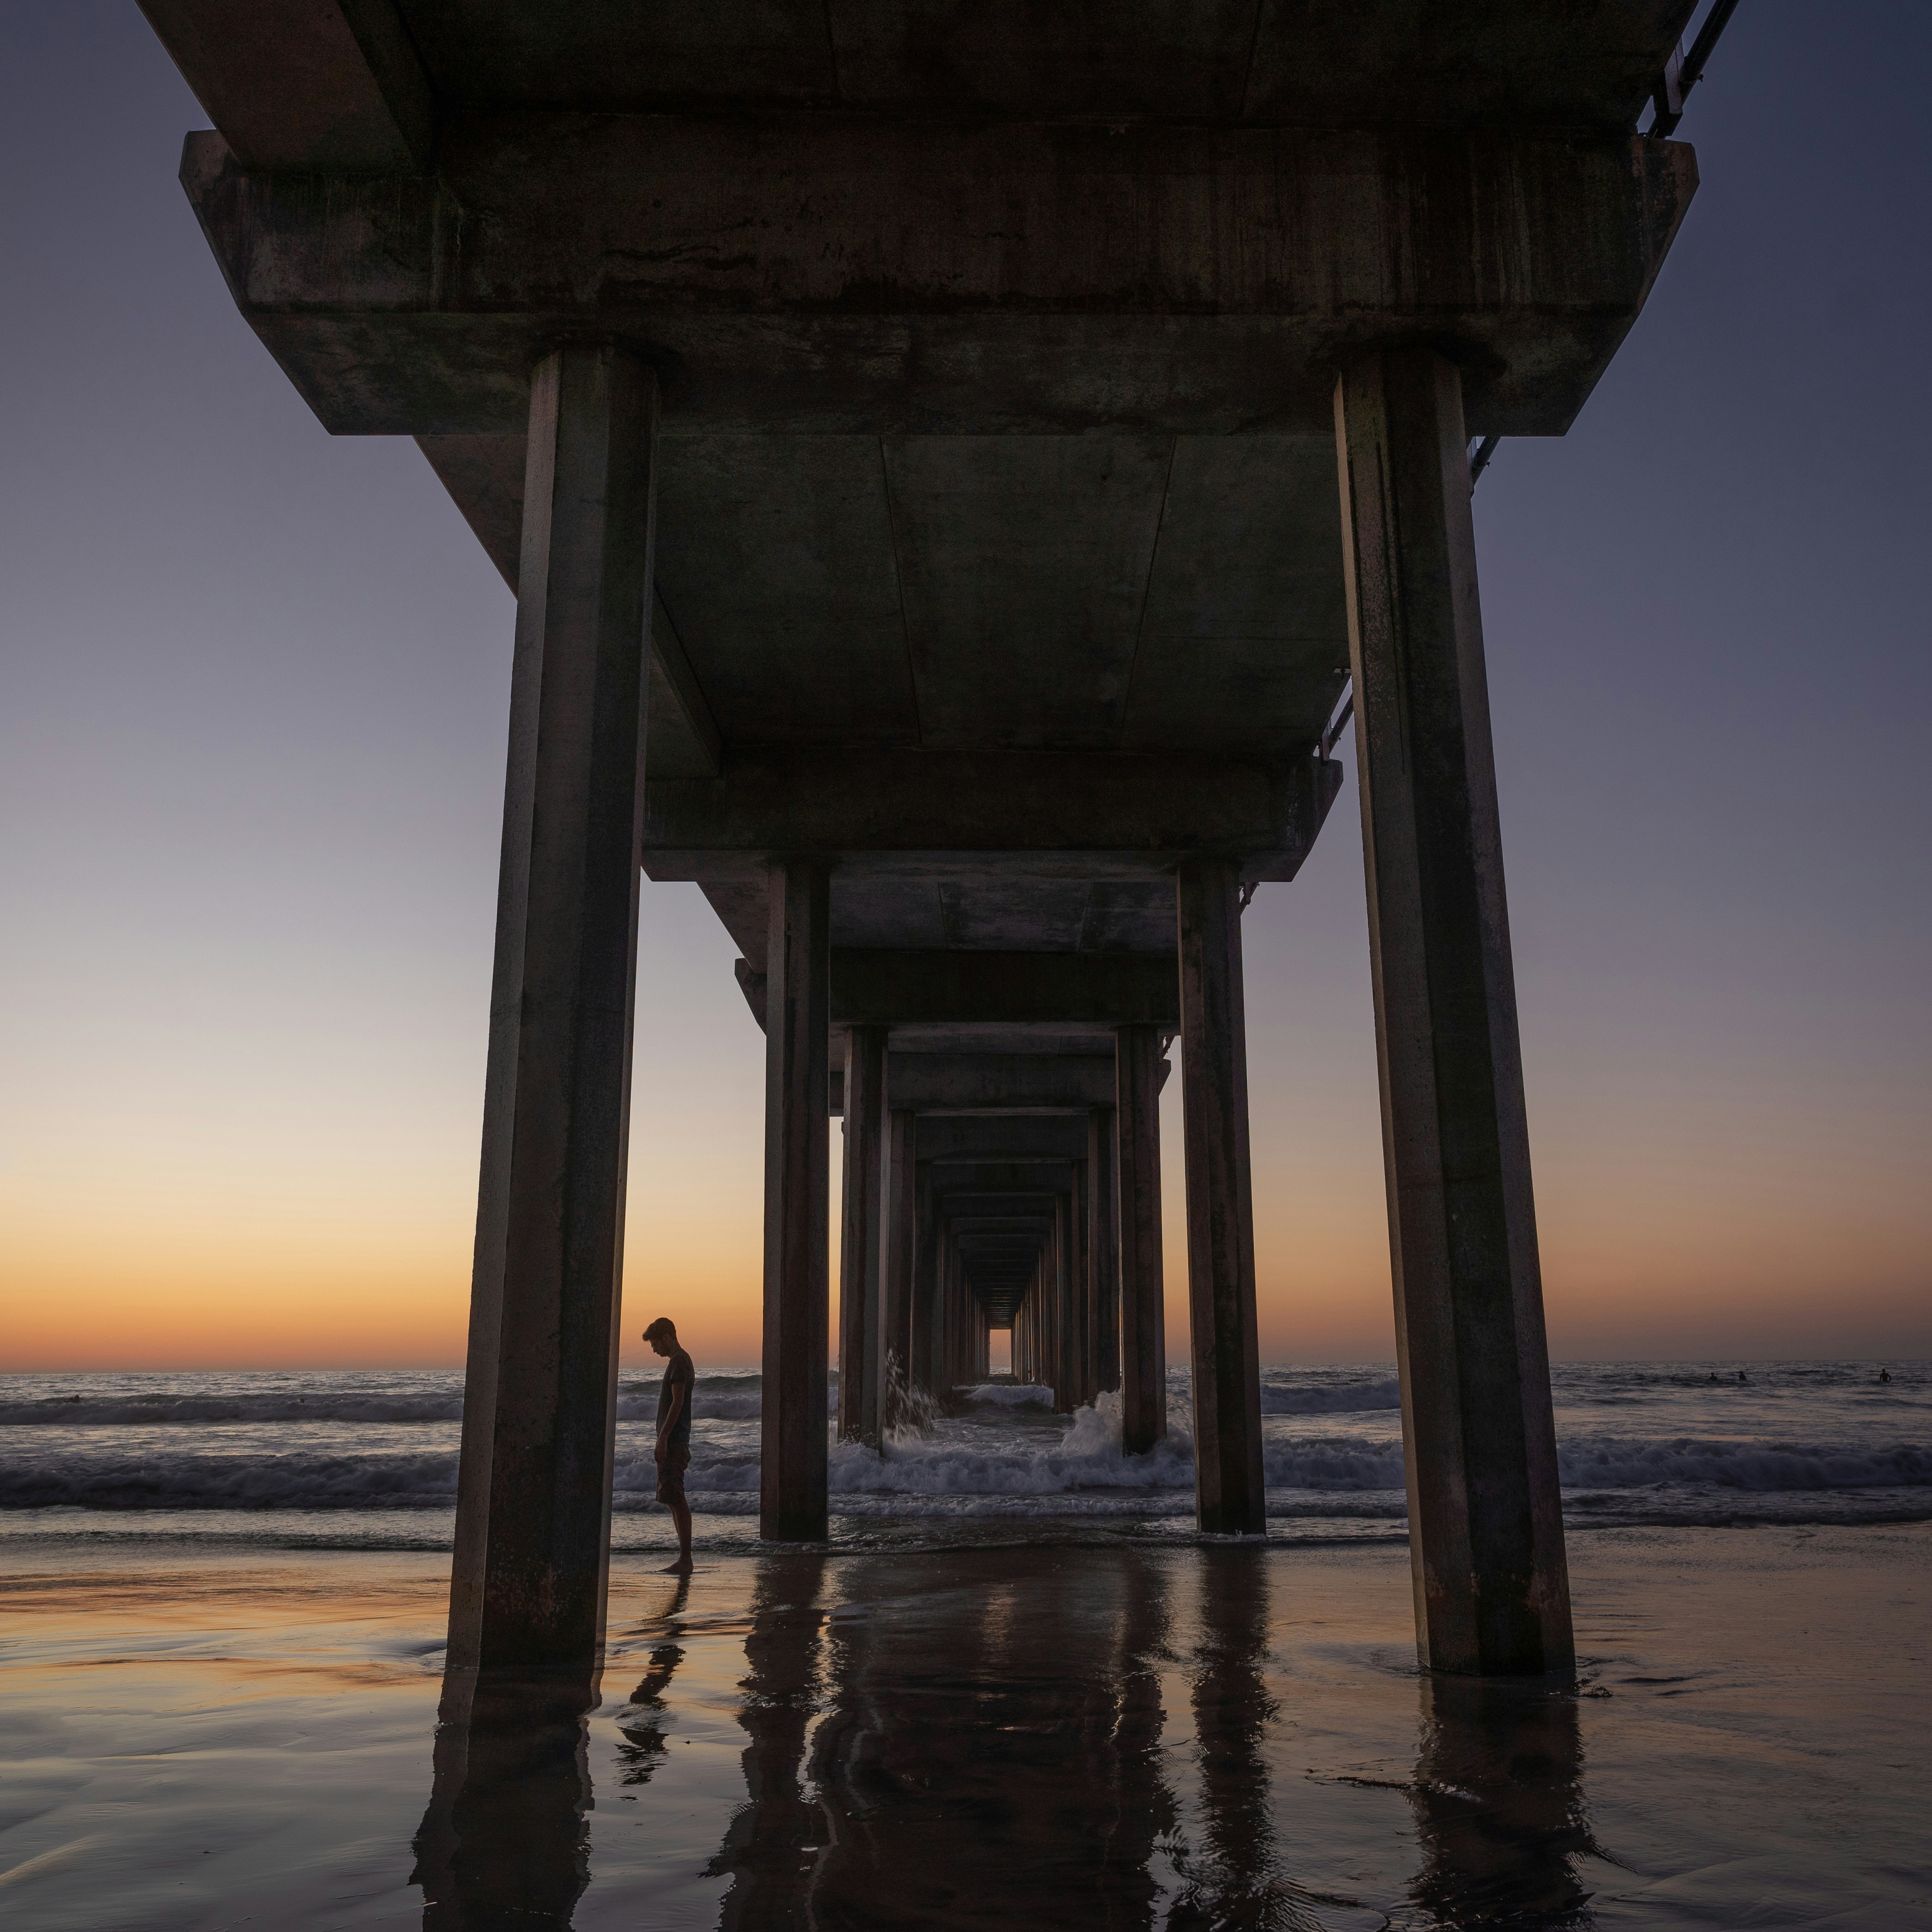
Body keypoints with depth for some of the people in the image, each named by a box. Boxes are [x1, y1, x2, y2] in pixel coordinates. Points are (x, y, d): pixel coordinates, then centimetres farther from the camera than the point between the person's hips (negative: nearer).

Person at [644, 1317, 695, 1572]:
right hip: (675, 1443, 11)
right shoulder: (682, 1361, 19)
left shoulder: (679, 1361, -12)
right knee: (673, 1500, 12)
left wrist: (663, 1438, -21)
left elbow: (677, 1402, -19)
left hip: (673, 1441, -11)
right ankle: (684, 1558, 14)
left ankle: (685, 1560, -11)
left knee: (676, 1500, -11)